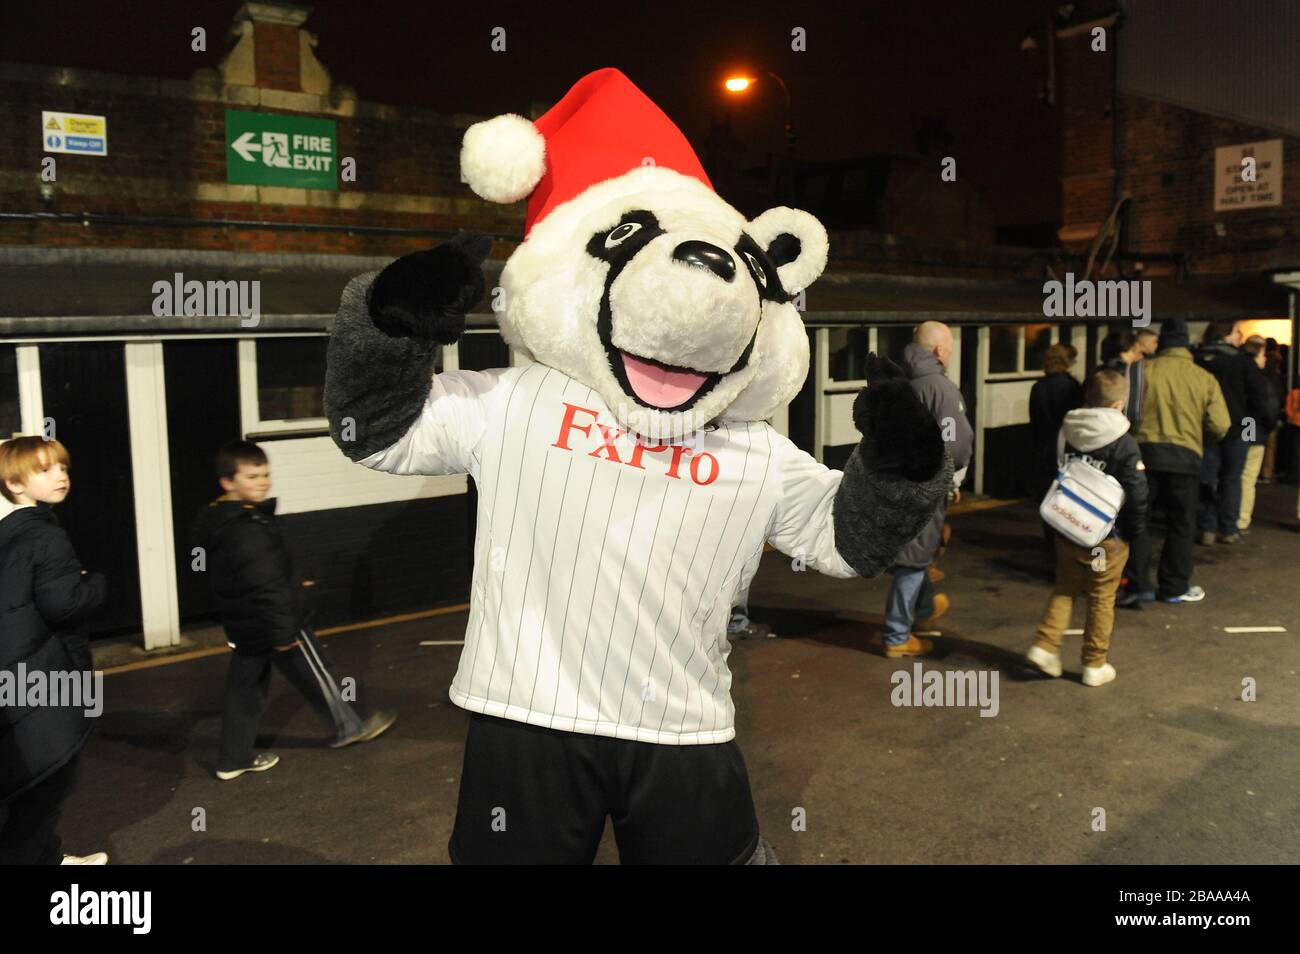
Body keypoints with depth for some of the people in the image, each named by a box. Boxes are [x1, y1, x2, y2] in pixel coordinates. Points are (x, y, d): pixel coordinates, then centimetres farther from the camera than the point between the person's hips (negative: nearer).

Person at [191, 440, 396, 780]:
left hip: (241, 625, 9)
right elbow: (267, 586, -29)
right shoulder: (250, 529, -27)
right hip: (274, 624, -9)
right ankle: (351, 725, 26)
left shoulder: (215, 522, 6)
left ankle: (233, 759, 23)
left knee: (243, 689, 16)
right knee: (317, 675, 9)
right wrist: (283, 631, -25)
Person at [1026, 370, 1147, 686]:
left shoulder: (1066, 436, 1)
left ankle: (1045, 645, 8)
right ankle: (1095, 664, 17)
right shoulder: (1124, 444, -14)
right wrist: (1134, 530, 1)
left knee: (1064, 589, 20)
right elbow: (1137, 494, -15)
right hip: (1107, 537, -4)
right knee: (1101, 600, 8)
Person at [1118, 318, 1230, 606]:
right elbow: (1220, 427, 0)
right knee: (1180, 525, 12)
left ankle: (1138, 584, 2)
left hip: (1144, 452, -1)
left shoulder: (1143, 370, -2)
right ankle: (1175, 587, 19)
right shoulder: (1205, 378, 3)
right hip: (1186, 457, 1)